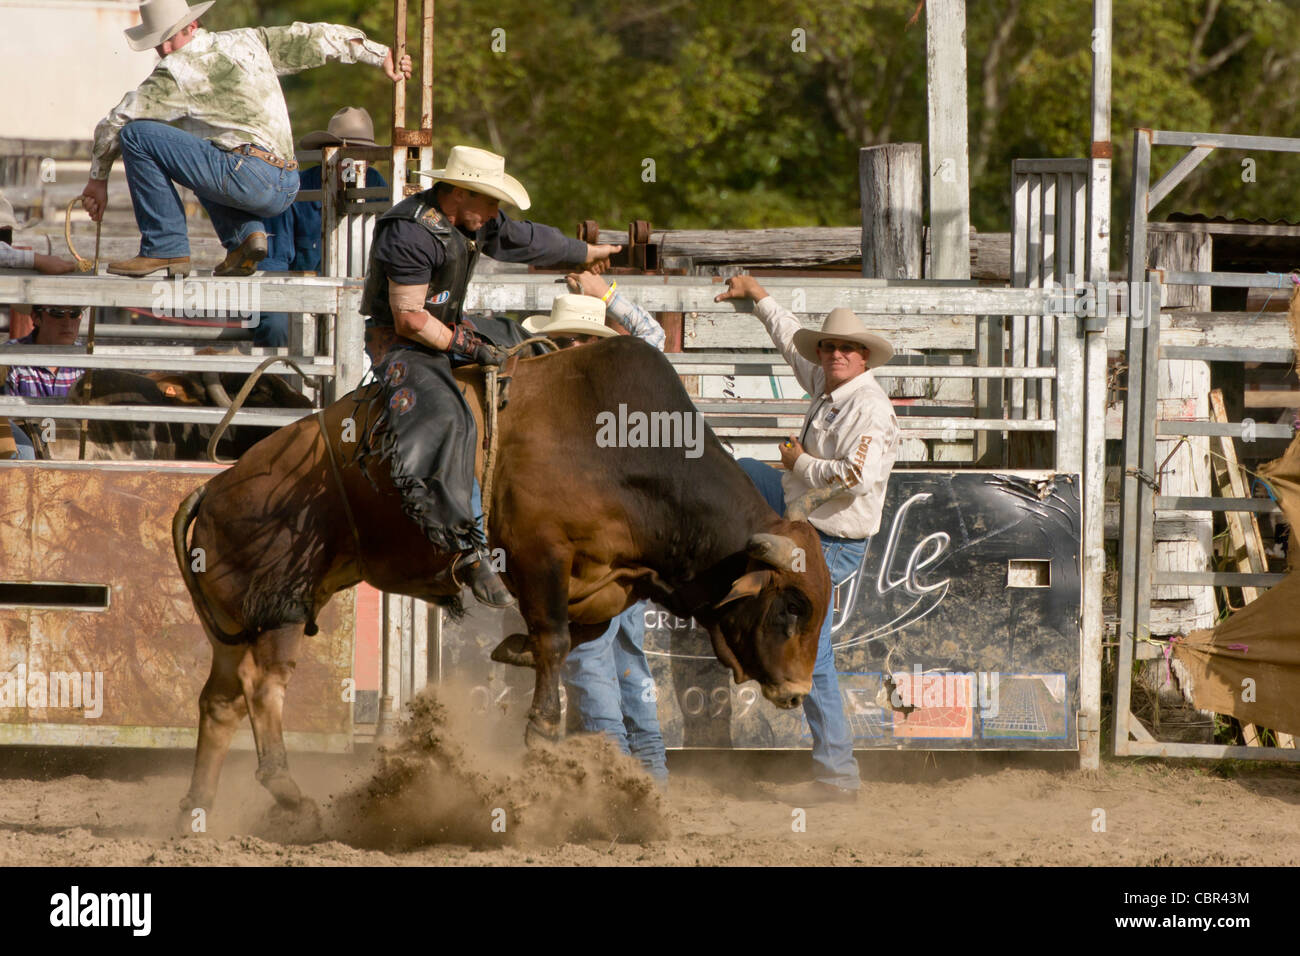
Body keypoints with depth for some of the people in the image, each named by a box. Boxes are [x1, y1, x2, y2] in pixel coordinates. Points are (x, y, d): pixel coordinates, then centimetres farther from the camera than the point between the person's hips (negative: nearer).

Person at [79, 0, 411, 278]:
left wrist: (98, 179, 16)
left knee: (138, 135, -8)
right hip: (288, 186, 9)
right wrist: (382, 55, 36)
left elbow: (115, 124, 3)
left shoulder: (179, 69, -1)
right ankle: (245, 234, 14)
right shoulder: (246, 41, 20)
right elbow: (316, 39, 27)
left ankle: (166, 249, -6)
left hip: (249, 175, -9)